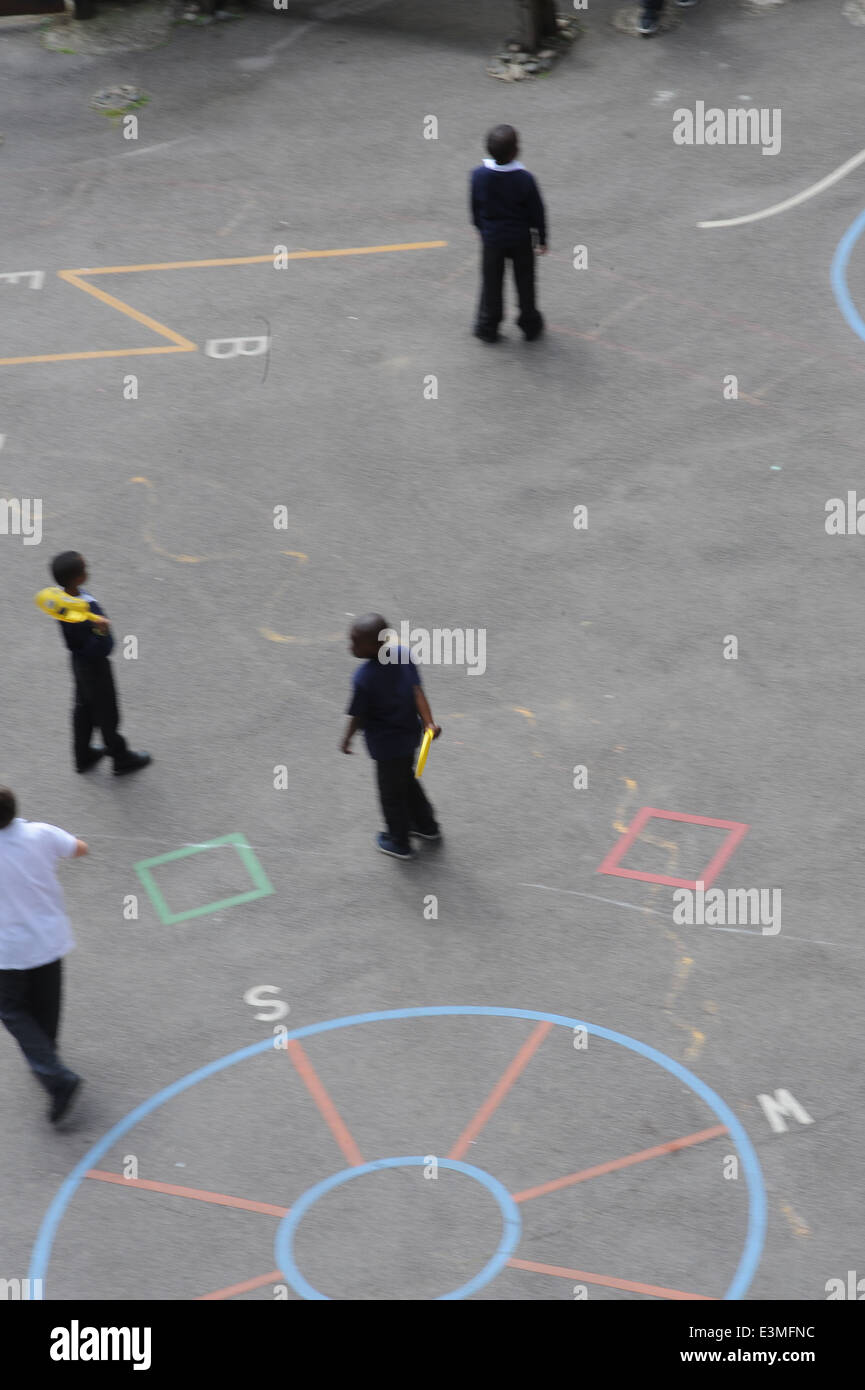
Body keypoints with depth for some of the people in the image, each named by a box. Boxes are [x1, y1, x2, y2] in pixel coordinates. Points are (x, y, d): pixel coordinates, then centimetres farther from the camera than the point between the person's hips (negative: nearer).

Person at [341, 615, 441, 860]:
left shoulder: (363, 678, -30)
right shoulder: (404, 654, -13)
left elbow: (358, 716, -17)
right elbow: (417, 692, -15)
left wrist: (347, 739, 0)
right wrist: (428, 722, -17)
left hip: (386, 746, -6)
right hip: (410, 735, 7)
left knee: (391, 793, 16)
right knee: (407, 780, 31)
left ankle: (399, 843, 36)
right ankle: (426, 826, 47)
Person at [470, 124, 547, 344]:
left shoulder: (479, 175, -16)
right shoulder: (524, 179, -21)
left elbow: (475, 208, -2)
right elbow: (537, 212, -10)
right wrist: (541, 240, 4)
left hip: (492, 239, 1)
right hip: (521, 239, -1)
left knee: (491, 284, 16)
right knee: (525, 283, 16)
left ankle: (487, 327, 25)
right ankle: (530, 325, 29)